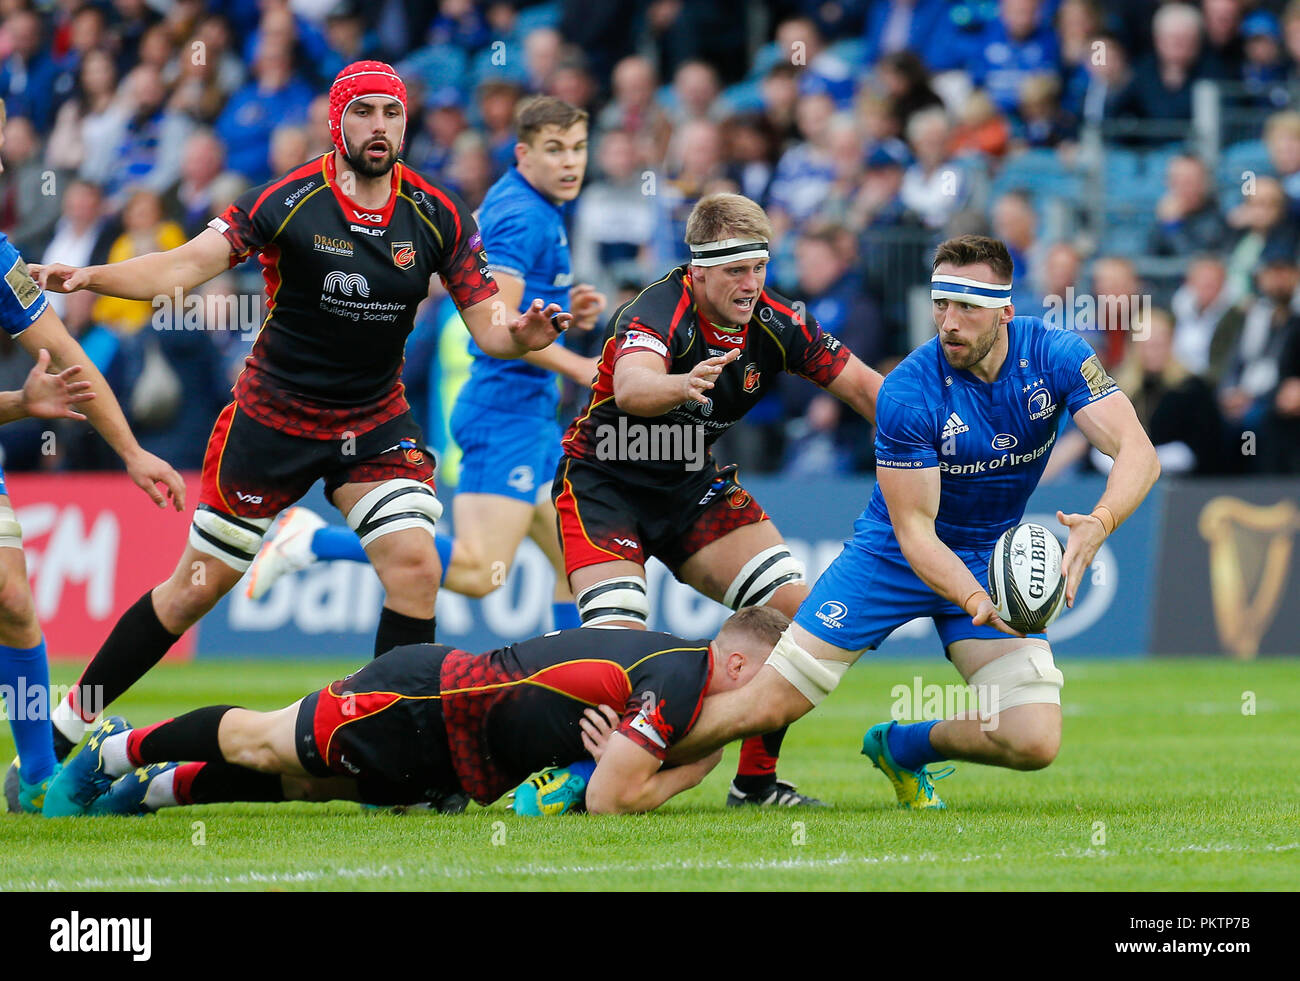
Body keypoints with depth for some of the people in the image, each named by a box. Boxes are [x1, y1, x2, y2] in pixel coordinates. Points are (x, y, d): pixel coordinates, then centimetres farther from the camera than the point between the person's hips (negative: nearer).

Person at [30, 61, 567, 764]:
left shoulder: (438, 216, -7)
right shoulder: (287, 202, -16)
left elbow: (484, 327, -4)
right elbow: (184, 267, -23)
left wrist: (521, 336, -28)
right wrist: (90, 277, -39)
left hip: (375, 423, 2)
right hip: (272, 416, -2)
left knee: (413, 563, -18)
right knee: (199, 585, 3)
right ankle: (67, 724, 18)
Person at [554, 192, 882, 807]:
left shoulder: (773, 324, -9)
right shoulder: (657, 314, -28)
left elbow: (864, 387, -2)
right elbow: (632, 386, -50)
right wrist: (681, 386, -71)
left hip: (692, 485, 6)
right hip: (604, 484, -6)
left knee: (794, 607, -6)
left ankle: (756, 782, 6)